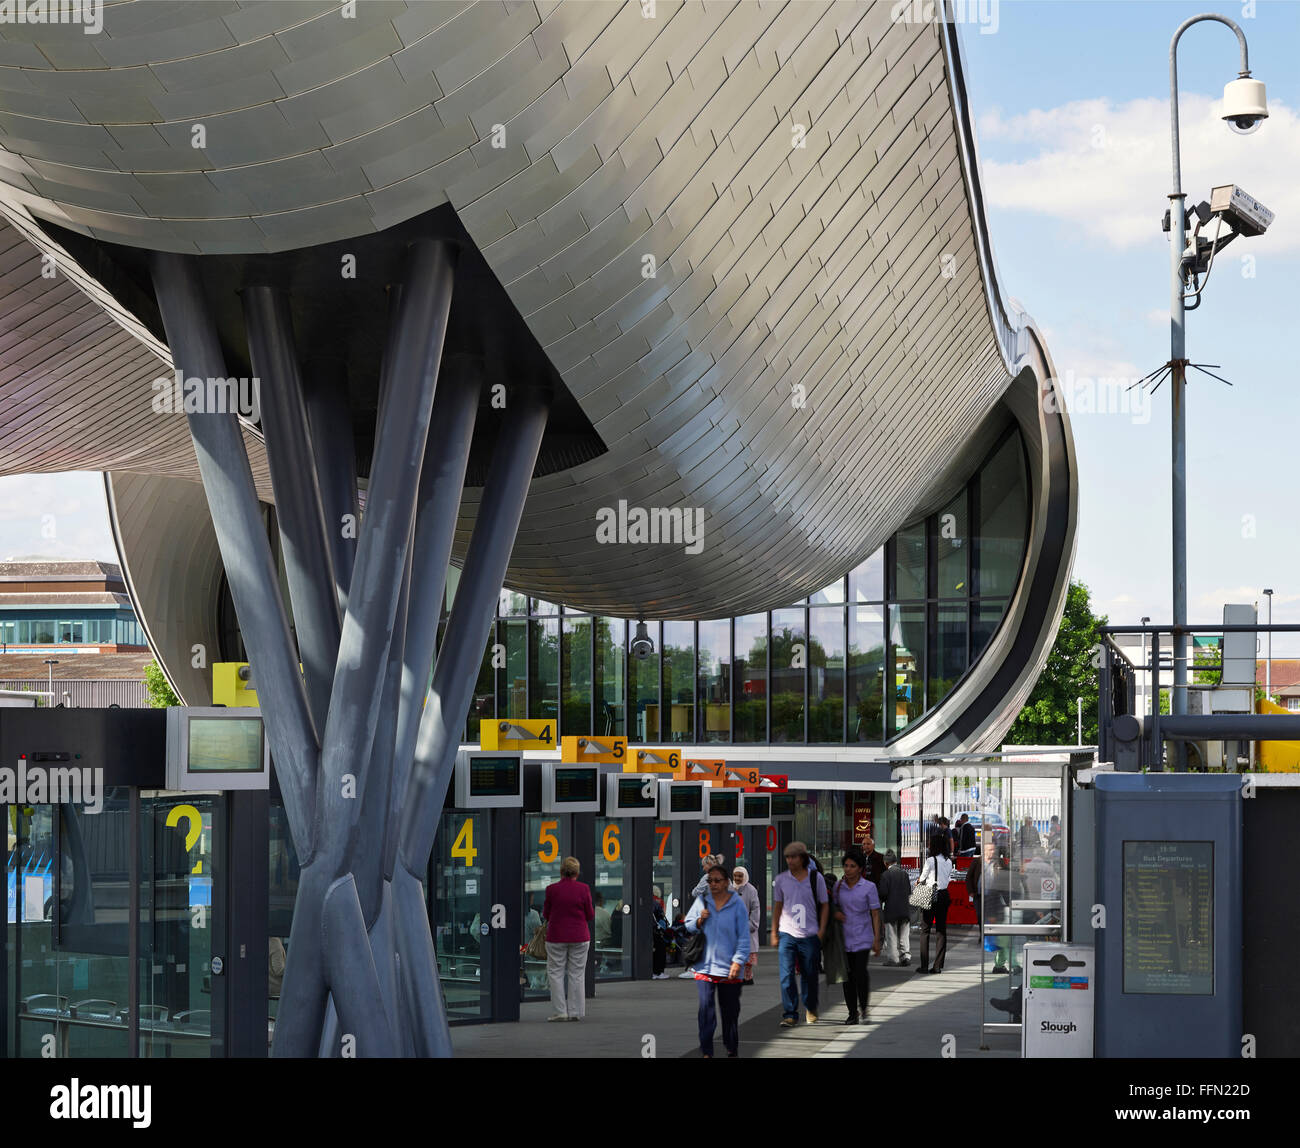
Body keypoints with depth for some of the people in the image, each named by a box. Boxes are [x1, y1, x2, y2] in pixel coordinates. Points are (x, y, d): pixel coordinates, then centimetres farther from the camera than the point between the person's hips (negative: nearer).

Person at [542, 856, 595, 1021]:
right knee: (577, 974, 7)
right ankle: (575, 1012, 8)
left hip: (556, 937, -1)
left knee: (555, 972, 8)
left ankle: (561, 1011, 3)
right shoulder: (583, 889, -7)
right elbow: (590, 915, -1)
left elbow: (546, 914, 3)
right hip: (579, 937, 1)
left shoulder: (551, 889, -7)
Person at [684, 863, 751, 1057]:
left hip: (728, 967, -1)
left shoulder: (737, 904, -3)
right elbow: (688, 925, 13)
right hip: (705, 964, 1)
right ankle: (706, 1051, -4)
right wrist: (699, 921, -8)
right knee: (706, 1007, -8)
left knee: (730, 1009, 9)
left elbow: (744, 937, -3)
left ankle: (732, 1049, 25)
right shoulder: (702, 901, 4)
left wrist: (738, 961, -10)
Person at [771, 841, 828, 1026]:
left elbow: (824, 905, 6)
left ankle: (811, 1009, 32)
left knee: (810, 975, 10)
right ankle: (790, 1014, -5)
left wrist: (821, 931, -2)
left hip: (810, 935, 0)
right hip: (787, 934, 1)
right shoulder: (781, 879, 4)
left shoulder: (816, 878, 0)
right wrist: (774, 933, 11)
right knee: (786, 976, -9)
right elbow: (777, 907, 12)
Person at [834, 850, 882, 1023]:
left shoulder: (869, 887, -3)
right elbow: (832, 905, 19)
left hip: (862, 937, -3)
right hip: (844, 937, 3)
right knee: (848, 976, 2)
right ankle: (852, 1013, 10)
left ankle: (863, 1007, 7)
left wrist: (877, 940, -7)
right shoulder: (839, 886, 5)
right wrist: (835, 913, -6)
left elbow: (875, 914, -3)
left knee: (860, 973, -15)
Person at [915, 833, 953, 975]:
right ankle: (938, 965, 7)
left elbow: (922, 878, -2)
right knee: (942, 930, 8)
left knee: (925, 930, 1)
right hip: (944, 895, 5)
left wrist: (918, 882, 19)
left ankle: (924, 965, -3)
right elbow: (948, 879, 10)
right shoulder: (948, 862, 5)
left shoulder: (931, 860, -12)